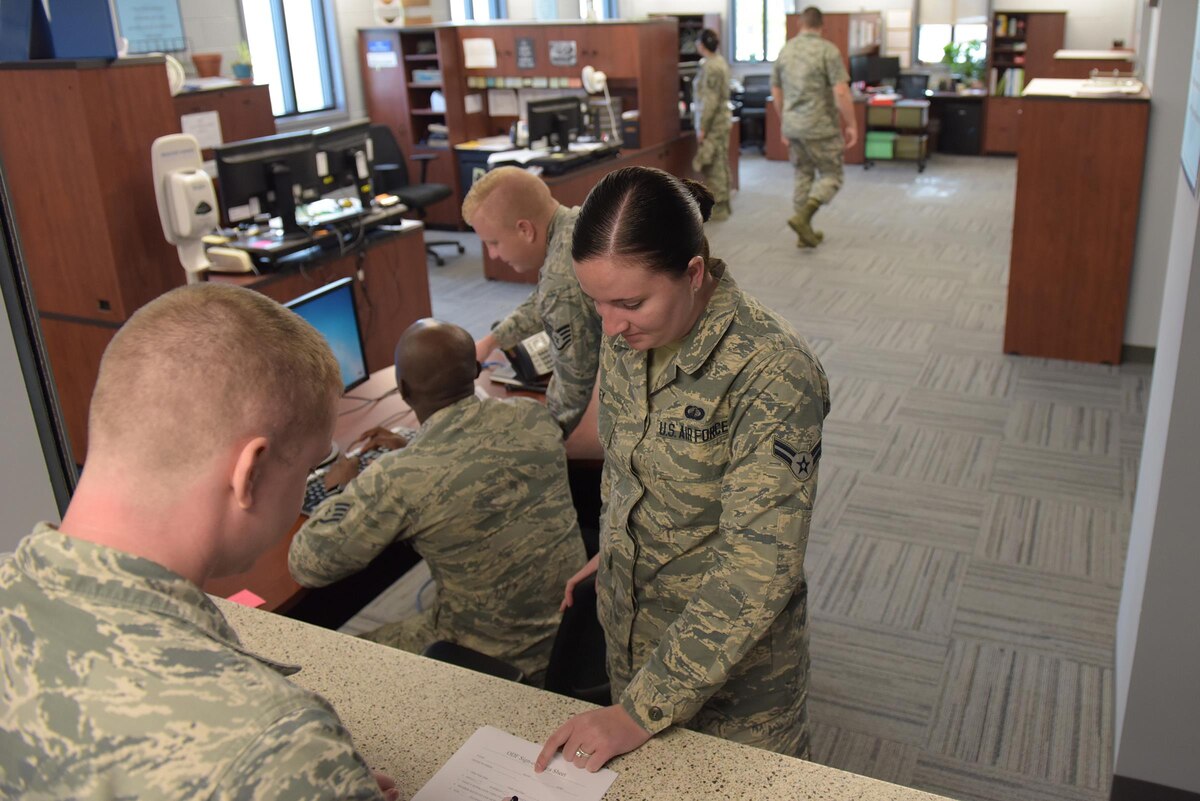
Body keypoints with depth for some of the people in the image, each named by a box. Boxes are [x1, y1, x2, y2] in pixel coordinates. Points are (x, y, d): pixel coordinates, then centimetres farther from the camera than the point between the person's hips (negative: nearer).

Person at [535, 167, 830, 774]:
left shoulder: (771, 375, -29)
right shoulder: (625, 335, -9)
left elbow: (758, 565, -30)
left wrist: (642, 709, -29)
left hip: (733, 651, -5)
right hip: (628, 624, 6)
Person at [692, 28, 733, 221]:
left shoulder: (710, 66, -17)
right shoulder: (720, 61, 11)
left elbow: (710, 100, -21)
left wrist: (702, 127, -18)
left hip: (712, 123, -9)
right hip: (722, 120, 9)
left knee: (713, 167, -3)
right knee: (720, 165, 14)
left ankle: (718, 209, 3)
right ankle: (721, 205, 22)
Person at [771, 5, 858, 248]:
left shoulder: (786, 50, 7)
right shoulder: (827, 49, -11)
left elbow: (776, 90, 15)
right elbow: (841, 92, -18)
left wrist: (783, 122, 26)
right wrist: (851, 125, -9)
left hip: (793, 126, 6)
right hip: (820, 127, -6)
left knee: (803, 176, 16)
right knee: (831, 176, 7)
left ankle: (804, 233, 17)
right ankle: (802, 217, -14)